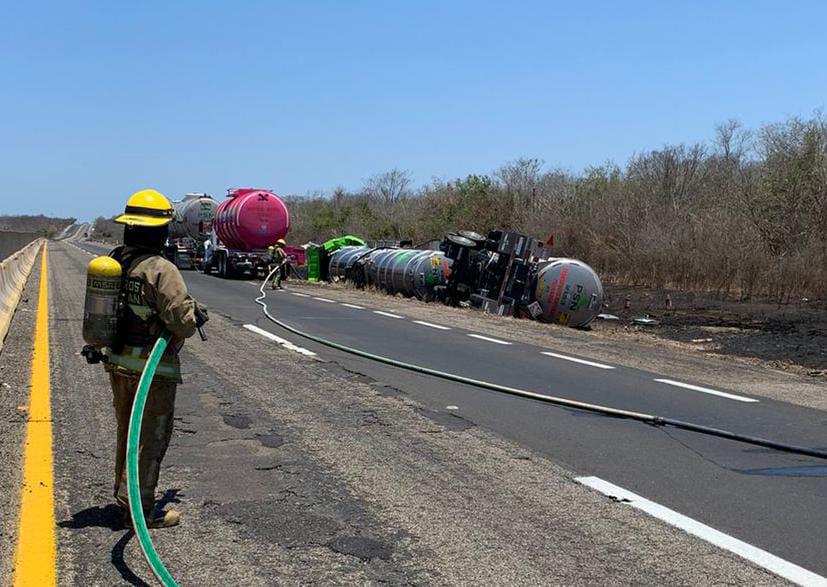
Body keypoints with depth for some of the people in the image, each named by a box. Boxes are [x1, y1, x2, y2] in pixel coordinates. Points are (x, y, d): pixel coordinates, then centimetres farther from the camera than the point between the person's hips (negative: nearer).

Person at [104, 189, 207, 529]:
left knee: (127, 433, 22)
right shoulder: (161, 271, -21)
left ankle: (124, 497, 36)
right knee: (151, 439, 4)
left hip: (117, 362, 8)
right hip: (153, 369, -8)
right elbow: (182, 319, -23)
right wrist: (197, 315, -2)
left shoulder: (112, 261, 3)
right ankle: (140, 510, 10)